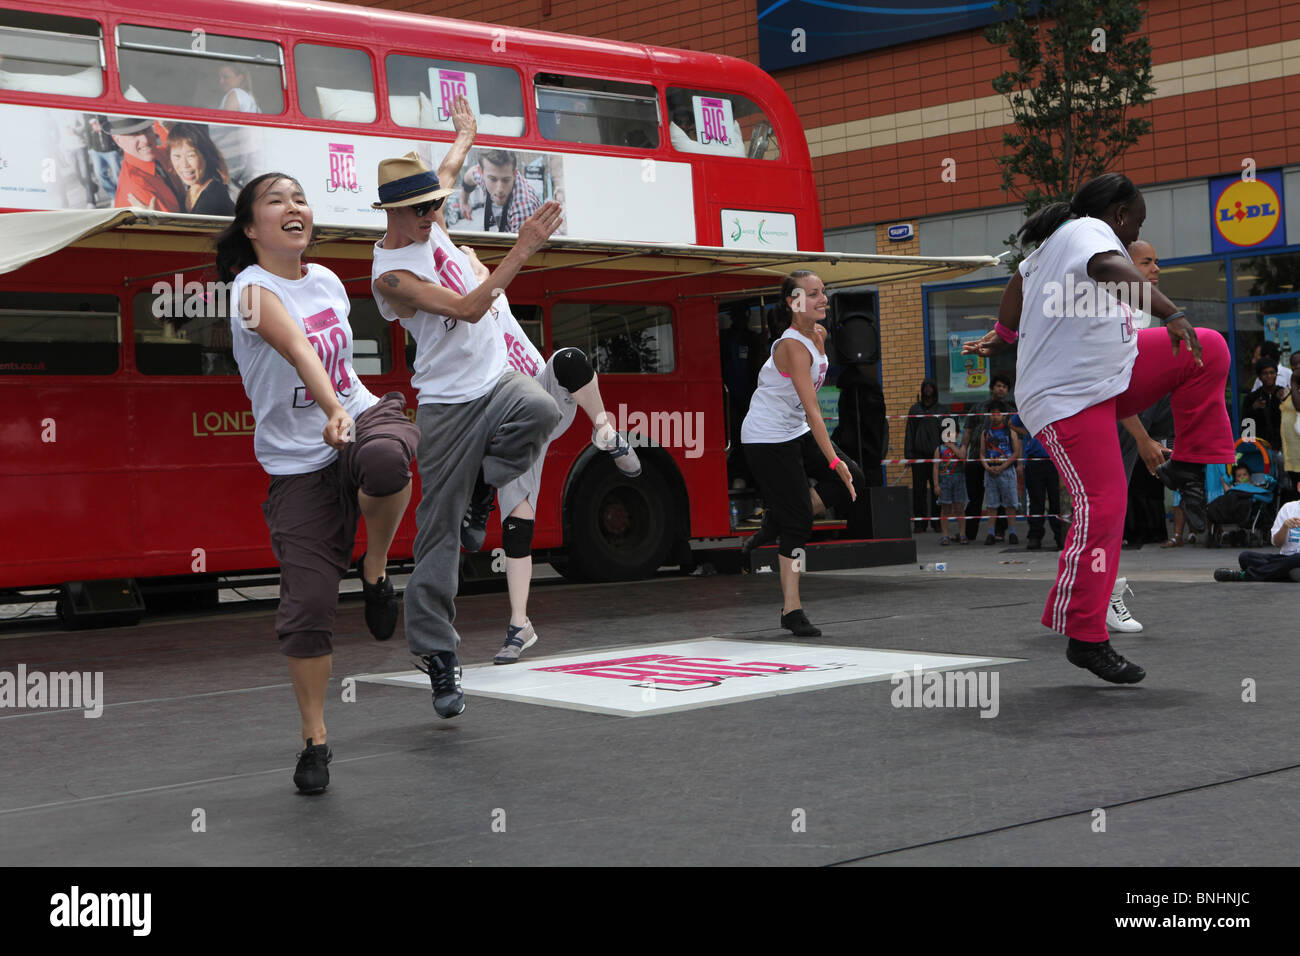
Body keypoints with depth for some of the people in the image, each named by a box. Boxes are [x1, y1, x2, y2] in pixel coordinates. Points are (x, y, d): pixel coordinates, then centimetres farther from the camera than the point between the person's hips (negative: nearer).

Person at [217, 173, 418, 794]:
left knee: (385, 460, -36)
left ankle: (375, 572, -7)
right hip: (298, 463, -3)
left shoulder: (327, 281, 8)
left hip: (364, 415, 3)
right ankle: (314, 739, 12)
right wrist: (332, 412, -49)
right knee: (307, 605, -7)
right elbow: (297, 349, -33)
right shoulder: (252, 290, -13)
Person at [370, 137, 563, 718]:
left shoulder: (428, 225, 7)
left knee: (541, 412, -30)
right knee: (439, 535, -5)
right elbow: (467, 309, -27)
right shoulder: (390, 274, -17)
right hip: (447, 404, -6)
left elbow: (442, 179, 33)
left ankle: (481, 487, -1)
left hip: (497, 378, 6)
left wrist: (463, 140, 49)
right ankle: (436, 655, 4)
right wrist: (523, 248, -25)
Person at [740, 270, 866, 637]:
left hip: (797, 431, 9)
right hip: (767, 438, -9)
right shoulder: (793, 347, -27)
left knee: (852, 480, -2)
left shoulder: (818, 335, 1)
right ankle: (791, 610, -1)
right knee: (796, 521, -9)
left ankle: (777, 518, 15)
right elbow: (811, 411, -32)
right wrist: (833, 460, -35)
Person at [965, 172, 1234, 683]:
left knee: (1208, 350, 4)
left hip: (1112, 374, 11)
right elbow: (1114, 269, -38)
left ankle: (1186, 466, 11)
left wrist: (1002, 336, 50)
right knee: (1102, 507, -14)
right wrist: (1172, 315, -51)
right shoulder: (1091, 231, -15)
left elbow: (1019, 282, 32)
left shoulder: (1053, 244, 15)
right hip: (1069, 400, -11)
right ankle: (1083, 637, -5)